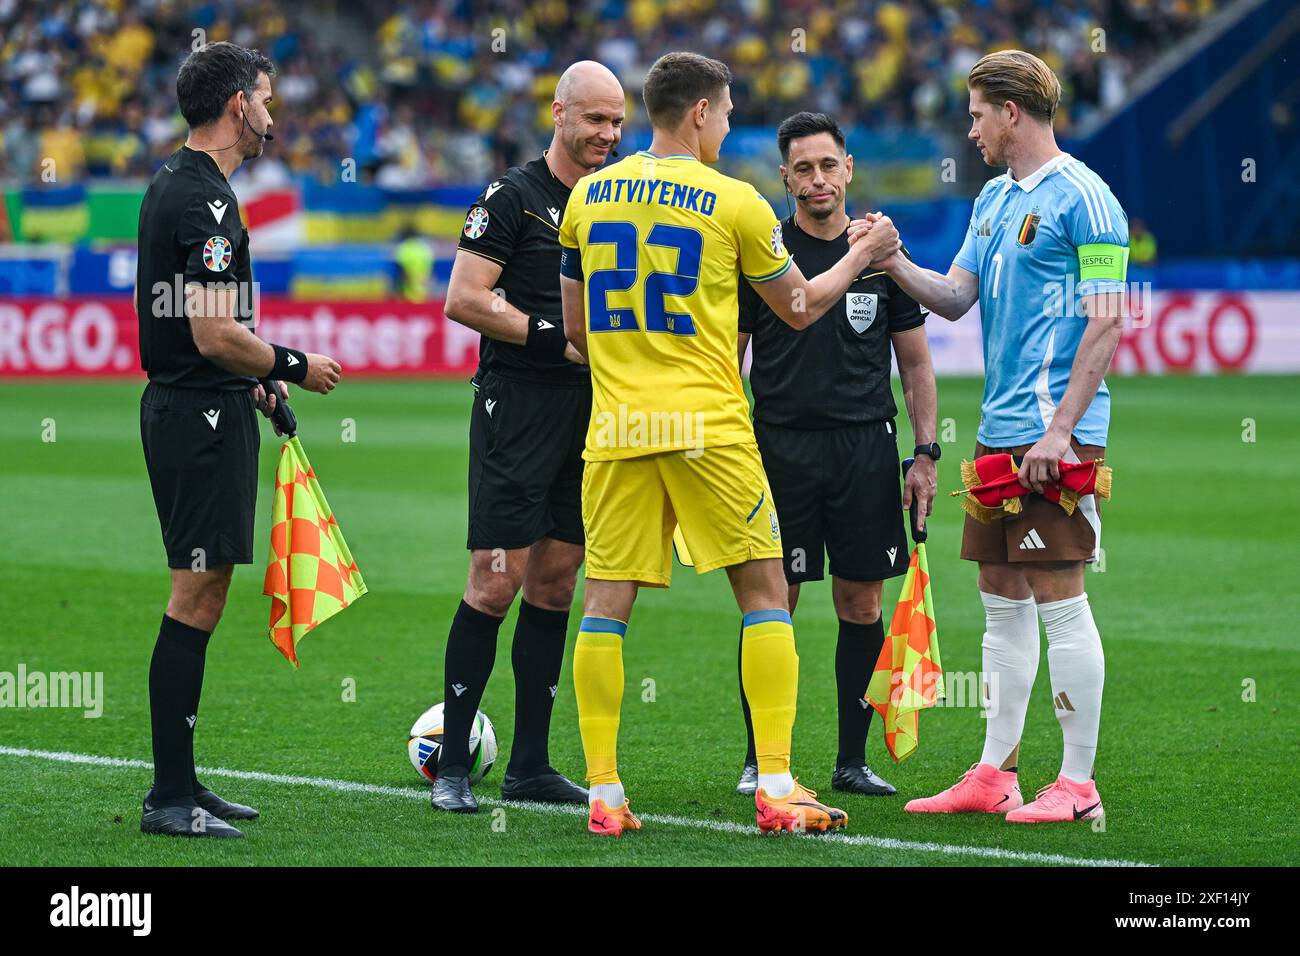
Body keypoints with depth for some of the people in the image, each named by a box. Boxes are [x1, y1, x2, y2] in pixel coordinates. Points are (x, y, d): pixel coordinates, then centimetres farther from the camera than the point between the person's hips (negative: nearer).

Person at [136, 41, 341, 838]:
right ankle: (171, 798, -7)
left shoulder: (172, 183, 15)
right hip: (204, 418, -11)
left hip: (184, 407, 11)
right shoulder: (205, 199, -17)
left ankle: (179, 783, 17)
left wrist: (249, 384, 22)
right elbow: (215, 334, -23)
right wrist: (294, 368, -8)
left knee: (203, 597, 13)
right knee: (197, 599, -9)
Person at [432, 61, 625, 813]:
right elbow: (464, 299, -11)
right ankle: (452, 765, -5)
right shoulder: (514, 197, -4)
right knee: (497, 581, -10)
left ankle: (530, 765, 13)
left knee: (556, 583, 8)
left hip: (589, 412, 7)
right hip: (517, 407, -7)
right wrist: (559, 338, -14)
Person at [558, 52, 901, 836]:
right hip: (709, 430, -3)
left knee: (606, 601, 4)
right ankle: (777, 790, -1)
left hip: (617, 426, 3)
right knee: (764, 593, 5)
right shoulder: (734, 202, -3)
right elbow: (800, 308, 9)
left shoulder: (589, 196, 8)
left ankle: (604, 795, 0)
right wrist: (862, 255, 25)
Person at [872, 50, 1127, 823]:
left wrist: (1061, 430, -18)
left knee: (1059, 600, -5)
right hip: (999, 432, 9)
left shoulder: (1082, 198, -10)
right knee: (1002, 603, 11)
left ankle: (1077, 784, 0)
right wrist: (895, 265, -2)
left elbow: (1106, 325, -14)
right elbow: (956, 296, 16)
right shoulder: (995, 199, 16)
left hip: (1056, 438, -9)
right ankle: (994, 775, 17)